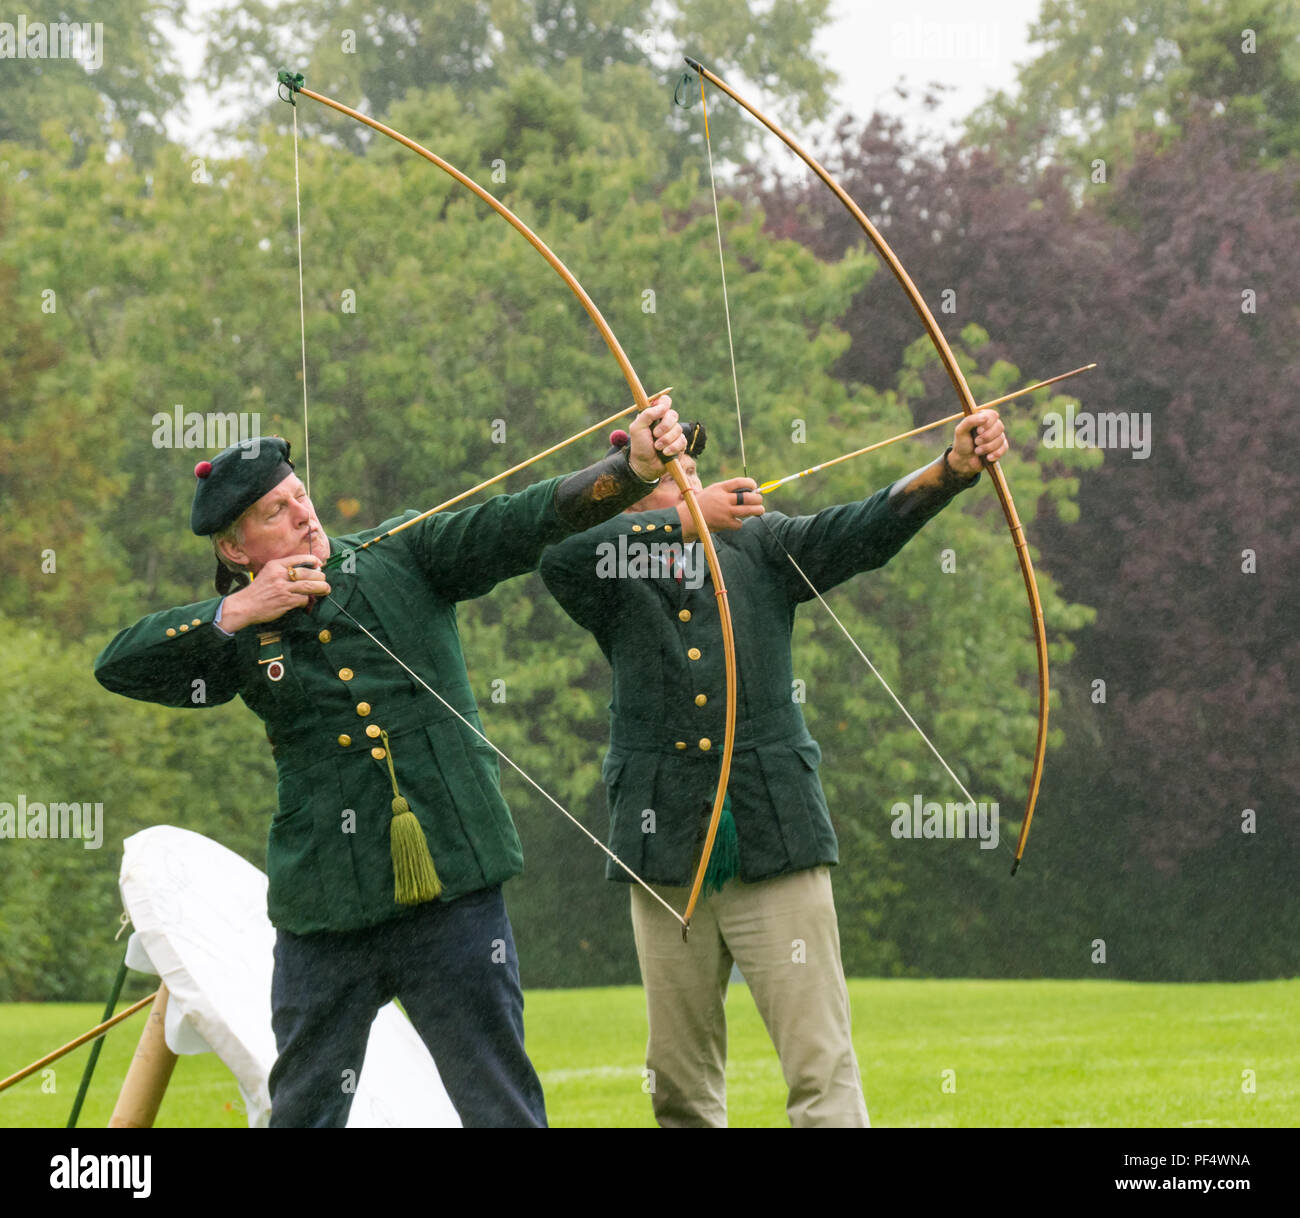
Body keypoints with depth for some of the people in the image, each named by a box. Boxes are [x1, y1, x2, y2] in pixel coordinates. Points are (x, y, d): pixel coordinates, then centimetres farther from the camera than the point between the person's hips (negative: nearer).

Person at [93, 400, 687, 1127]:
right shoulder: (236, 632, 5)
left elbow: (523, 523, -8)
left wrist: (635, 469, -23)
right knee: (304, 1108, 11)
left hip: (453, 894, -1)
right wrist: (235, 612, -13)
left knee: (503, 1104, 1)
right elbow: (119, 667, -3)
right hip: (325, 915, 1)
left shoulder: (402, 558, 2)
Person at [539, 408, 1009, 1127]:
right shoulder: (613, 571, 6)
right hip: (665, 852, 1)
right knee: (681, 1085, 9)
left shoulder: (759, 547, 8)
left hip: (775, 842, -1)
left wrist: (952, 469, -24)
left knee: (822, 1067, -8)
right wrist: (686, 517, -23)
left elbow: (865, 530, -6)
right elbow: (558, 555, -16)